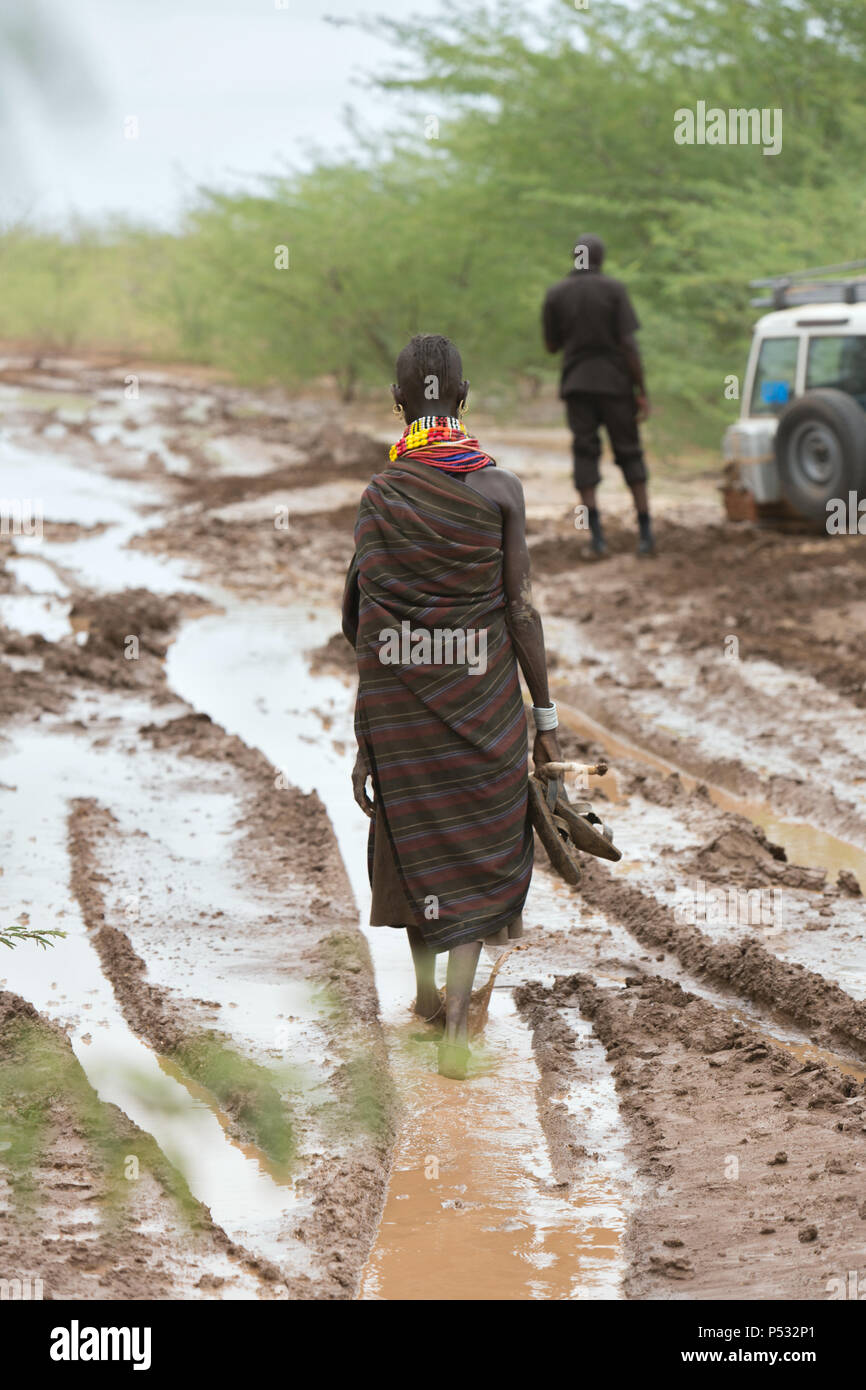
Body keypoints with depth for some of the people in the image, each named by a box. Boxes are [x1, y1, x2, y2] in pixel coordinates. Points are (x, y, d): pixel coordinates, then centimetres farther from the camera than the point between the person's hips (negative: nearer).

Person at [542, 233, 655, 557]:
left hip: (577, 384, 1)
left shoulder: (556, 294, 2)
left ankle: (596, 535, -10)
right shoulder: (614, 290, -5)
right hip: (615, 382, -1)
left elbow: (552, 345, 9)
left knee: (585, 454, 3)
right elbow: (628, 344, -10)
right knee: (629, 453, 7)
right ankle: (645, 531, 2)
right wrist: (642, 392, -7)